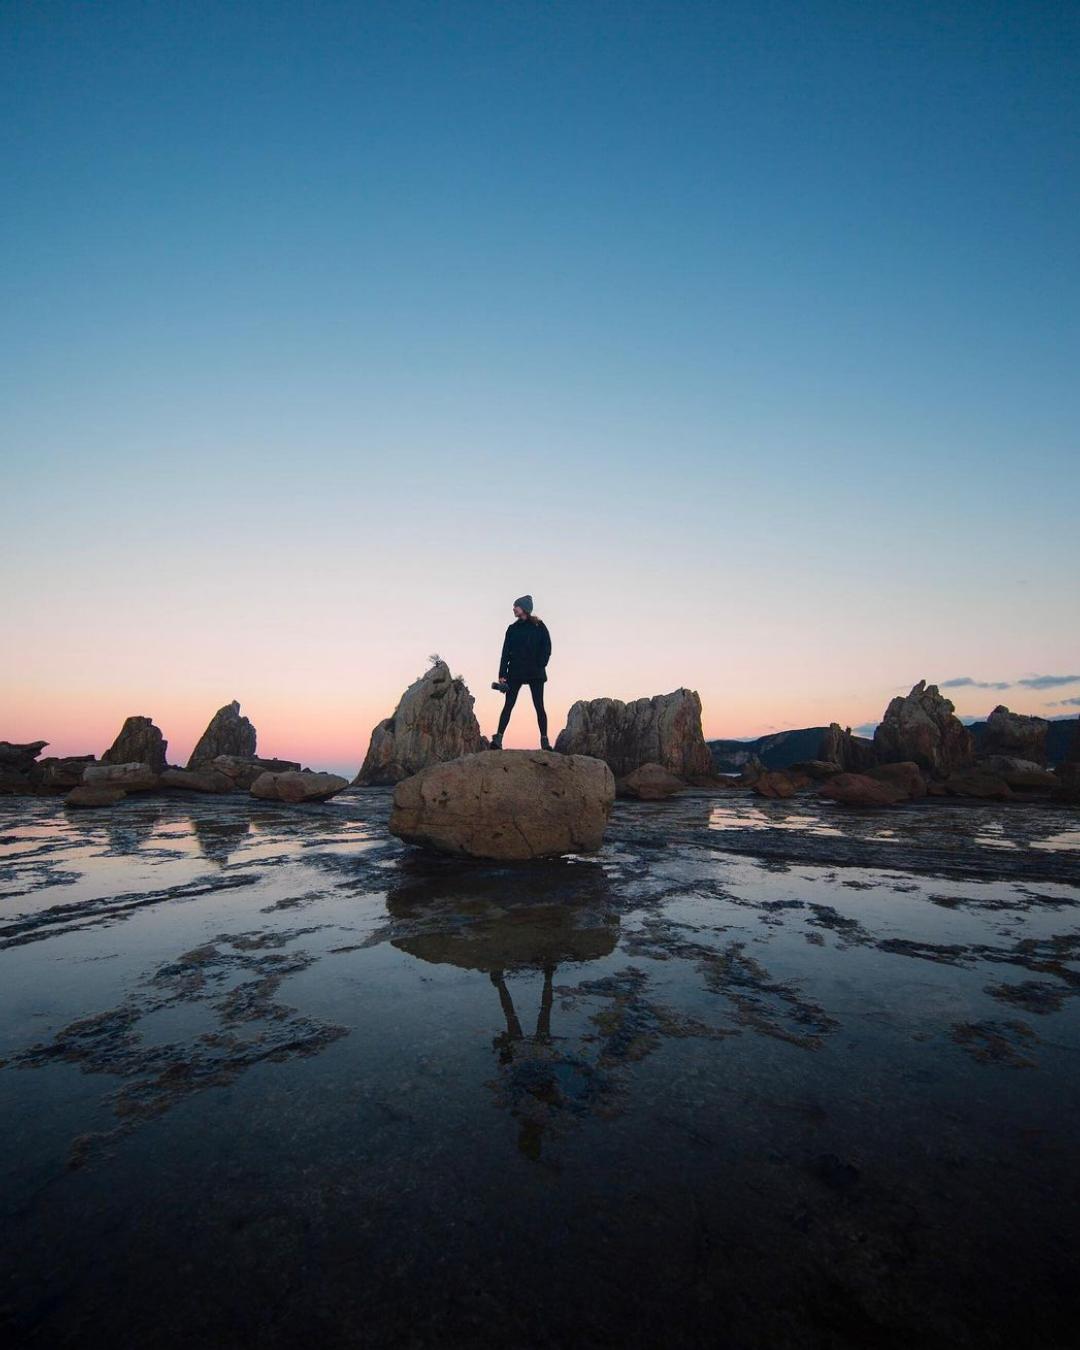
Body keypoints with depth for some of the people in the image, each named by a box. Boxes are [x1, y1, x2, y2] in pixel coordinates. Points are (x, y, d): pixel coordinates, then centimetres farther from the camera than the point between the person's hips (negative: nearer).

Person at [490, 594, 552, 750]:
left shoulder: (539, 626, 4)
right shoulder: (512, 628, 12)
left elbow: (546, 649, 0)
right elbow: (505, 652, 6)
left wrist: (540, 666, -12)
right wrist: (502, 674, -3)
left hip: (535, 673, -2)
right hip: (515, 673, 2)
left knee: (539, 706, -2)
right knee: (508, 705, -3)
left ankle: (545, 740, 1)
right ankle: (498, 738, -8)